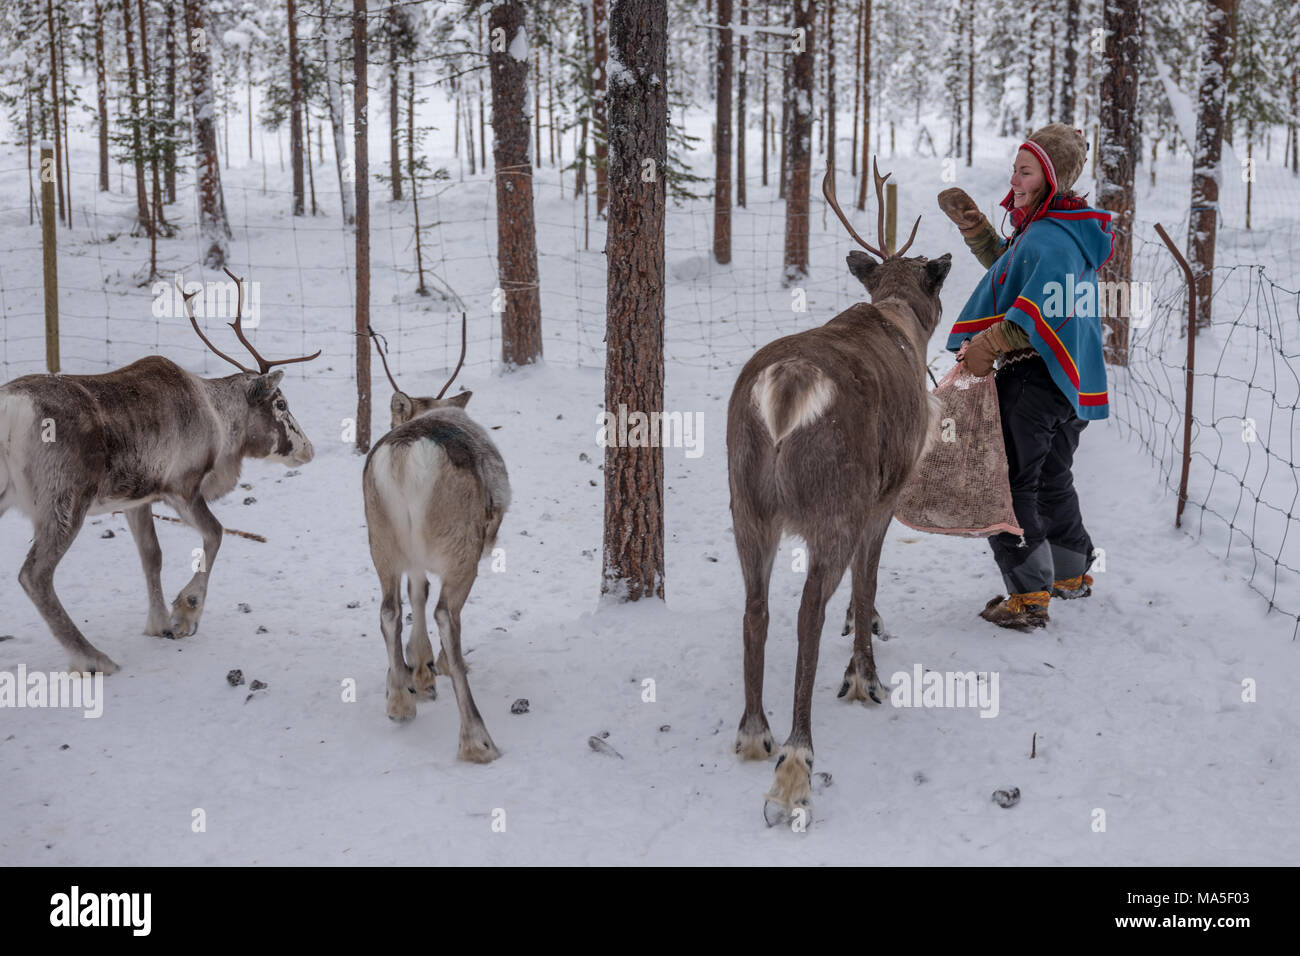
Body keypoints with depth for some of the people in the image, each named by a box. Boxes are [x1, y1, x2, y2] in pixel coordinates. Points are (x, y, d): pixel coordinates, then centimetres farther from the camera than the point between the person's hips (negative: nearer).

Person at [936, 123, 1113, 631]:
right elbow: (1010, 267, 28)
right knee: (1051, 480, 24)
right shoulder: (1062, 230, 14)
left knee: (1010, 485, -4)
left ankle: (1028, 596, -3)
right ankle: (1073, 572, 38)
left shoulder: (1048, 238, -19)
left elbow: (1039, 311, -30)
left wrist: (989, 345, -26)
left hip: (1033, 380, -10)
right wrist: (973, 224, 19)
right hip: (1068, 381, 11)